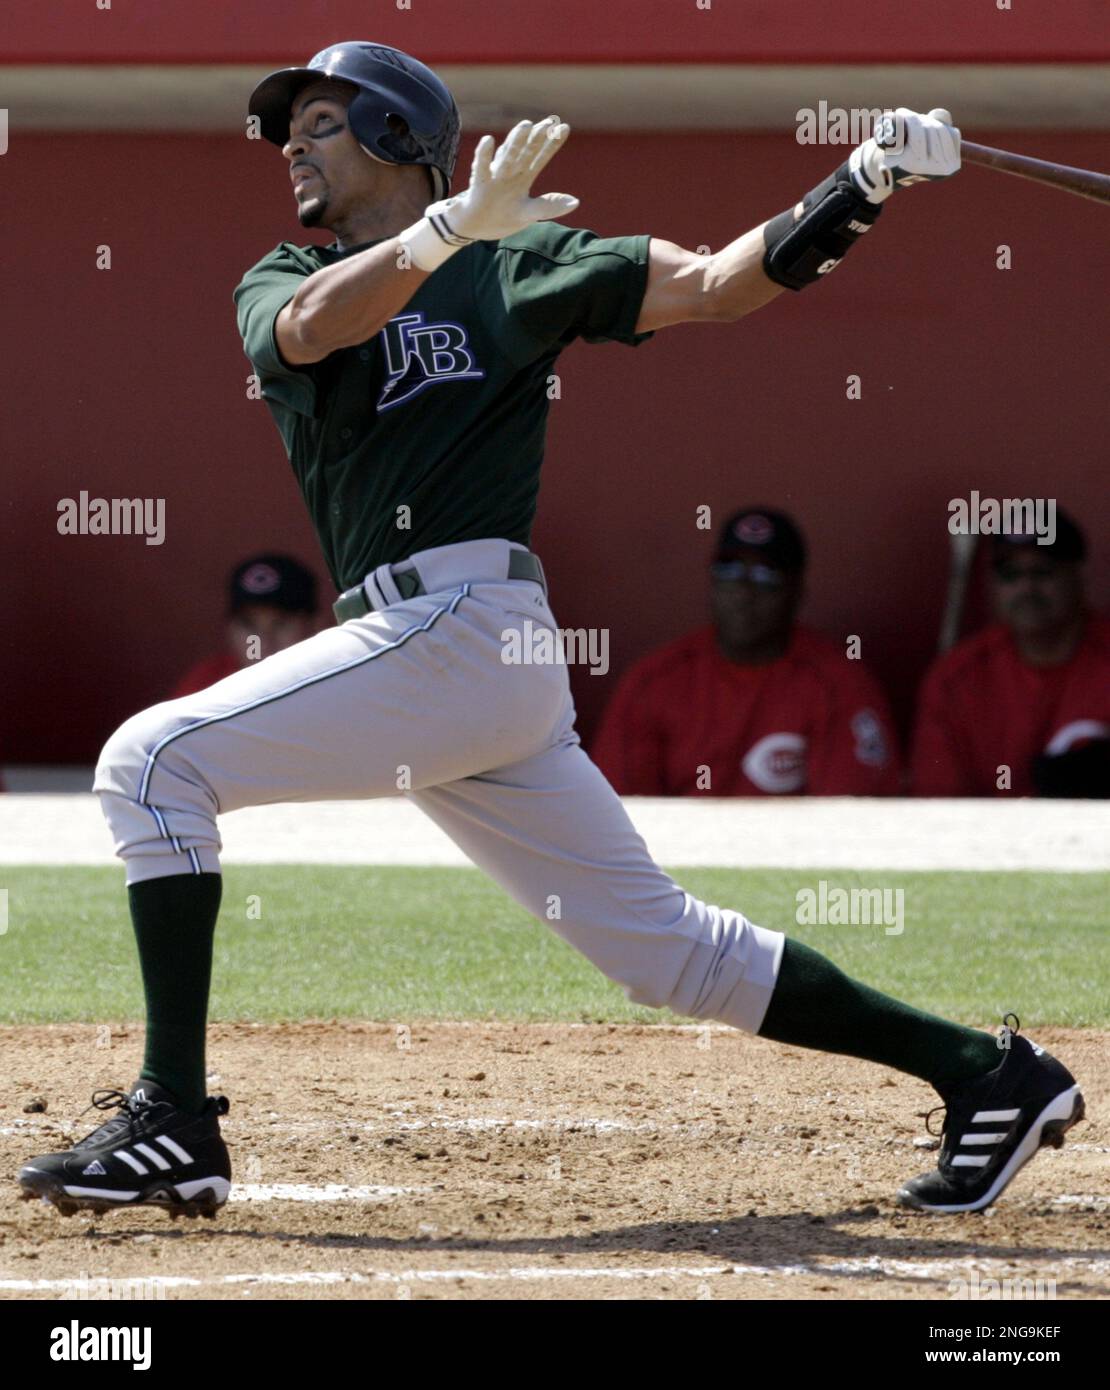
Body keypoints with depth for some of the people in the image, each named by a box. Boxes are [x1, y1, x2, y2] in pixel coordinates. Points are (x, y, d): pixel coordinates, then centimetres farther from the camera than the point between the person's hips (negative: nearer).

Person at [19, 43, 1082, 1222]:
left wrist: (867, 183, -15)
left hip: (463, 627, -6)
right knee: (657, 942, 7)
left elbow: (716, 286, -1)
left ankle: (173, 1123, -16)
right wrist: (453, 225, -22)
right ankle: (981, 1072, 13)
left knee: (151, 761, -13)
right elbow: (309, 330, -6)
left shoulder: (513, 263, 8)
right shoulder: (281, 283, 20)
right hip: (425, 649, 6)